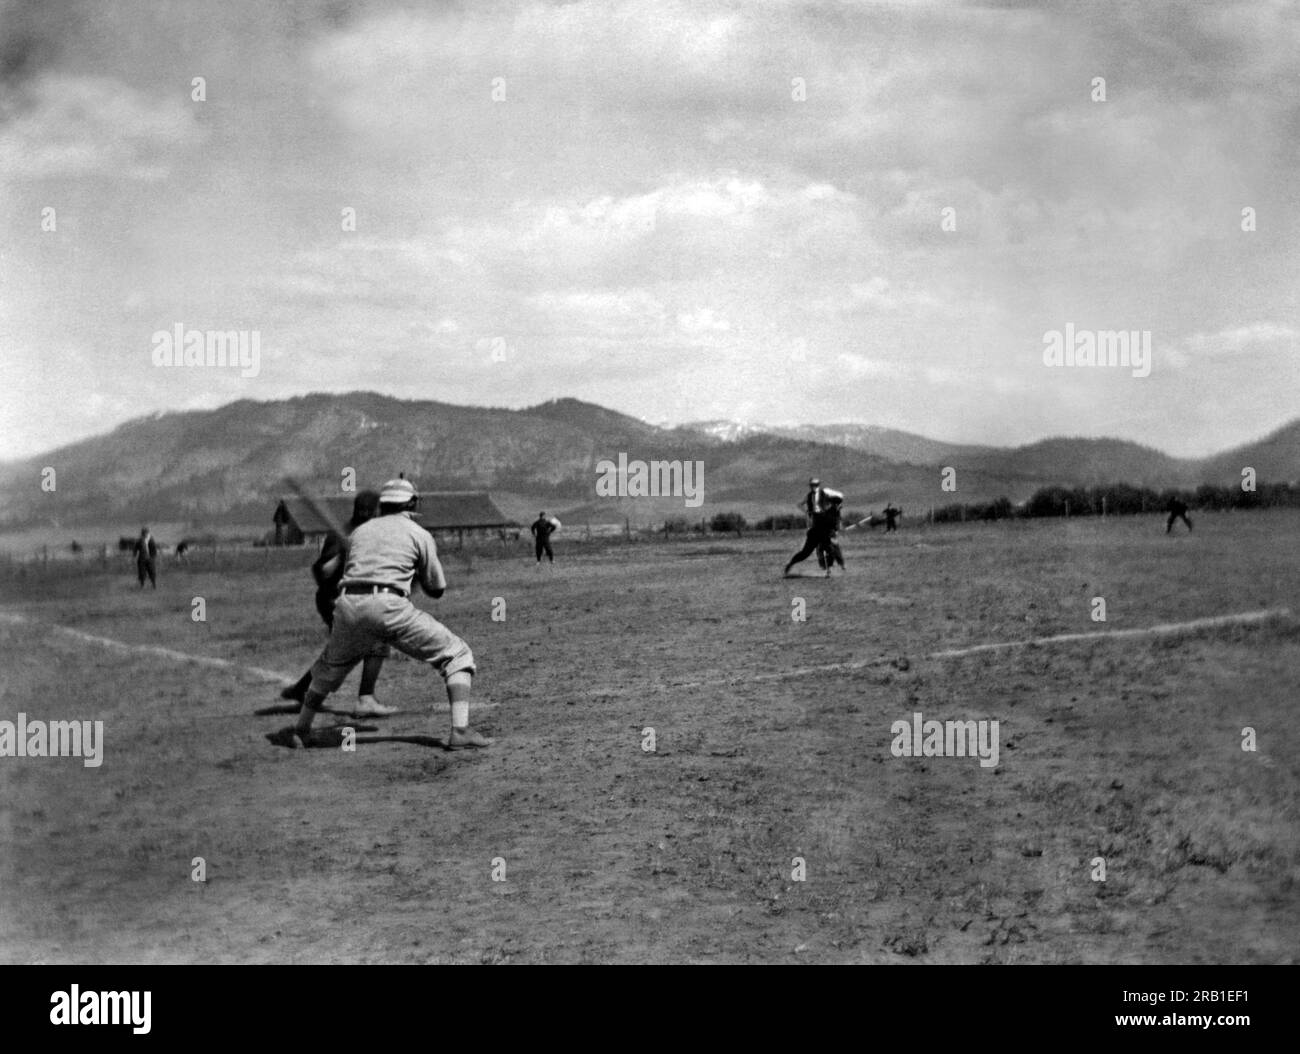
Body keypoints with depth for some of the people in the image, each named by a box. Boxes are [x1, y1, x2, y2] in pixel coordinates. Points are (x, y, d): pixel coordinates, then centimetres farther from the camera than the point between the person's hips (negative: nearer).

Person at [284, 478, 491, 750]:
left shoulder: (359, 531, 25)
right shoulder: (419, 534, 13)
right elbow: (437, 589, 16)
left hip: (348, 605, 5)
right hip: (389, 607, -5)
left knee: (330, 667, 32)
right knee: (456, 655, 5)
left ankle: (300, 731, 34)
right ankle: (460, 730, -10)